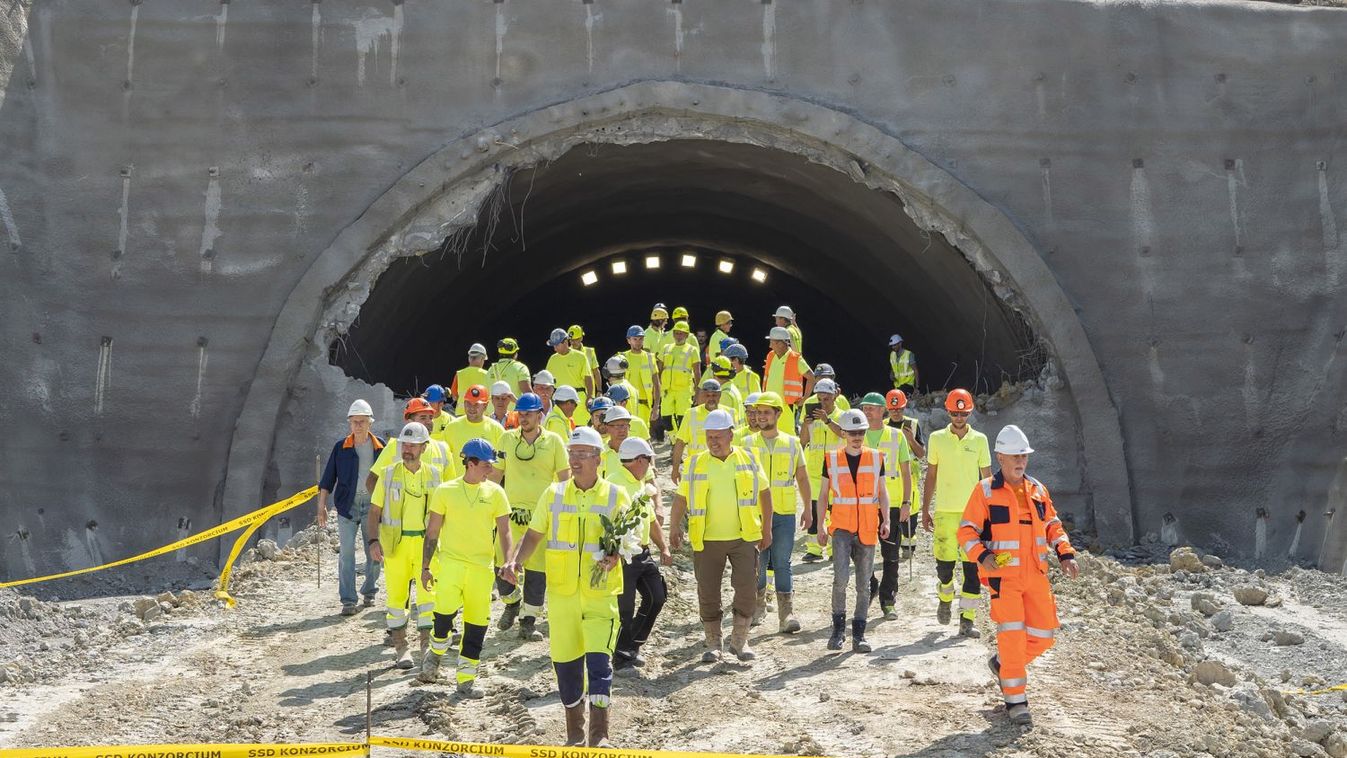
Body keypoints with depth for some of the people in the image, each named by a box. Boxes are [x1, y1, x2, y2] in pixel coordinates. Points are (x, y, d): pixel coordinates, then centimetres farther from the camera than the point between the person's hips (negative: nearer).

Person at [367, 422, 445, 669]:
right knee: (397, 595, 3)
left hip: (426, 543, 1)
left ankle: (426, 643, 7)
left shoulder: (434, 474, 5)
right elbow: (374, 512, 1)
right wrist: (373, 540, -12)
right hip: (395, 544, -1)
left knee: (428, 591, -5)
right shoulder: (388, 474, 1)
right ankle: (401, 647, 14)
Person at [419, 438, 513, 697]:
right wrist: (425, 566, 4)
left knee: (477, 623, 3)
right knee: (446, 610, -22)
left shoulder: (495, 492, 4)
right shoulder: (445, 491, 2)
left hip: (482, 566, 2)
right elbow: (432, 532, 7)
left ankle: (466, 679, 17)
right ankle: (436, 652, 8)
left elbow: (504, 531, 4)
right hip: (450, 560, -2)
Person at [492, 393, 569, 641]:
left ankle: (528, 620, 14)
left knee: (537, 569, 2)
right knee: (502, 565, 0)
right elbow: (495, 474, 12)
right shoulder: (507, 439, 5)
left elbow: (565, 478, 3)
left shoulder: (554, 441, 0)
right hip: (511, 511, 2)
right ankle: (512, 602, 29)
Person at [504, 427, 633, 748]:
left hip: (601, 593, -3)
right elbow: (534, 534, 11)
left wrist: (614, 556, -22)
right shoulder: (554, 494, 7)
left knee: (599, 660, -14)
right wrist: (516, 560, -6)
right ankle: (575, 732, 27)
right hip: (561, 593, 3)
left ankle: (600, 735, -9)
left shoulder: (616, 496, 0)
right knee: (565, 662, 9)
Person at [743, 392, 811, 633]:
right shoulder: (748, 443, 4)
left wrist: (808, 508, 11)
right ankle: (758, 607, 22)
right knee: (758, 563, 4)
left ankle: (786, 615, -1)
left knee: (782, 563, -2)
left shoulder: (792, 443, 7)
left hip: (785, 513, 0)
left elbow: (802, 478, 14)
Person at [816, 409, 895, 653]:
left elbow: (882, 492, 12)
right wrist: (820, 526, 4)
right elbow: (823, 495, 8)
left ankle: (858, 635, 15)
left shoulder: (875, 458, 6)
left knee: (864, 585, 6)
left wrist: (885, 520, -1)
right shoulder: (832, 459, 2)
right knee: (840, 578, -17)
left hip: (867, 530, 2)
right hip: (841, 527, -2)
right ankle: (838, 628, 1)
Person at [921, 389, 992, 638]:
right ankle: (945, 598, 32)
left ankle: (967, 620, 3)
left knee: (972, 568, -3)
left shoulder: (979, 440, 4)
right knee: (944, 565, 1)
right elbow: (930, 477, 9)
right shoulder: (937, 438, 4)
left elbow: (987, 478, 9)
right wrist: (925, 510, 7)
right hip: (944, 512, 0)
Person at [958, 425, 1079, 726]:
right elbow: (966, 531, -4)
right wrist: (981, 555, -21)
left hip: (1036, 575, 5)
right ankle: (1016, 701, 4)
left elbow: (1053, 525, 20)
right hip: (1003, 575, -5)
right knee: (1012, 634, -8)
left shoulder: (1037, 490, 11)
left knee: (1043, 634, 5)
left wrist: (1065, 554, 6)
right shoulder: (985, 491, -3)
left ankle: (1003, 664, 31)